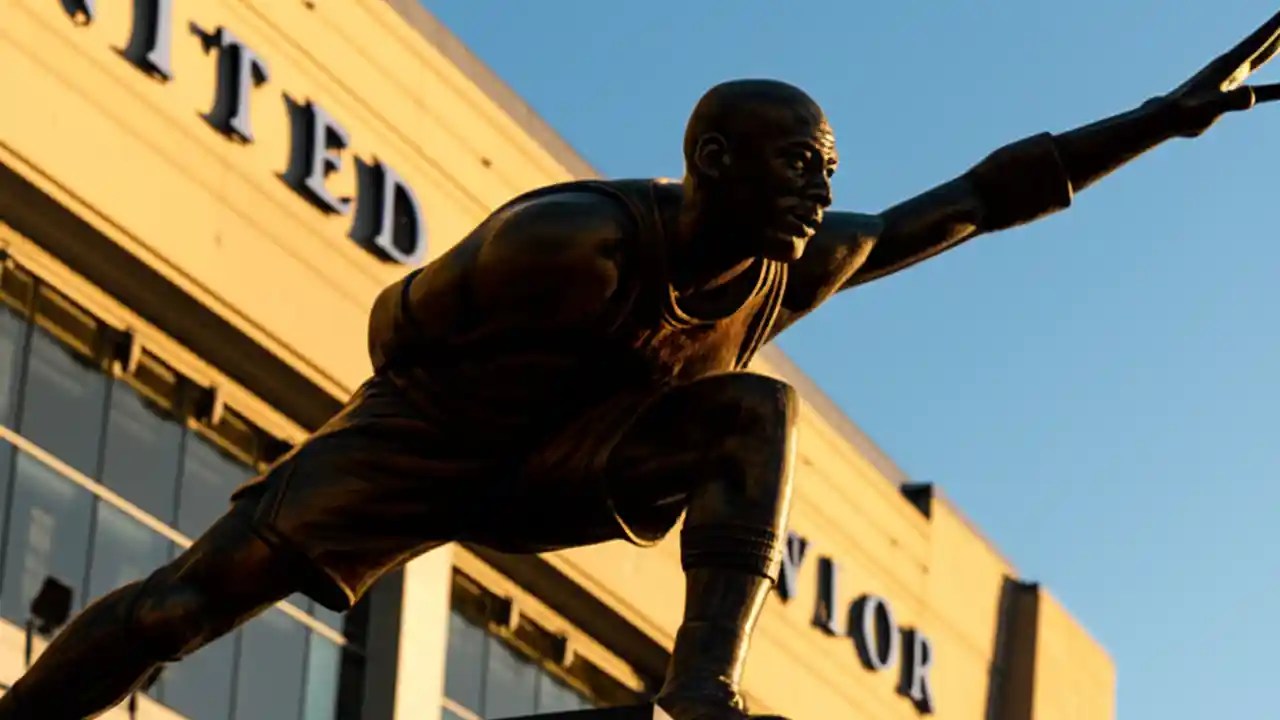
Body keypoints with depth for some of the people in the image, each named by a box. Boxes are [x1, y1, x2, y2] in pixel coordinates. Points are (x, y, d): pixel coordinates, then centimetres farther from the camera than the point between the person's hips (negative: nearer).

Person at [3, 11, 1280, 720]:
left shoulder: (799, 267, -13)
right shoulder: (569, 240, -31)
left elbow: (985, 195, -10)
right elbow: (401, 319, -17)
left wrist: (1170, 113, -12)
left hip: (557, 469, 5)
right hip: (420, 443, -5)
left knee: (756, 409, -20)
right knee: (192, 597, -20)